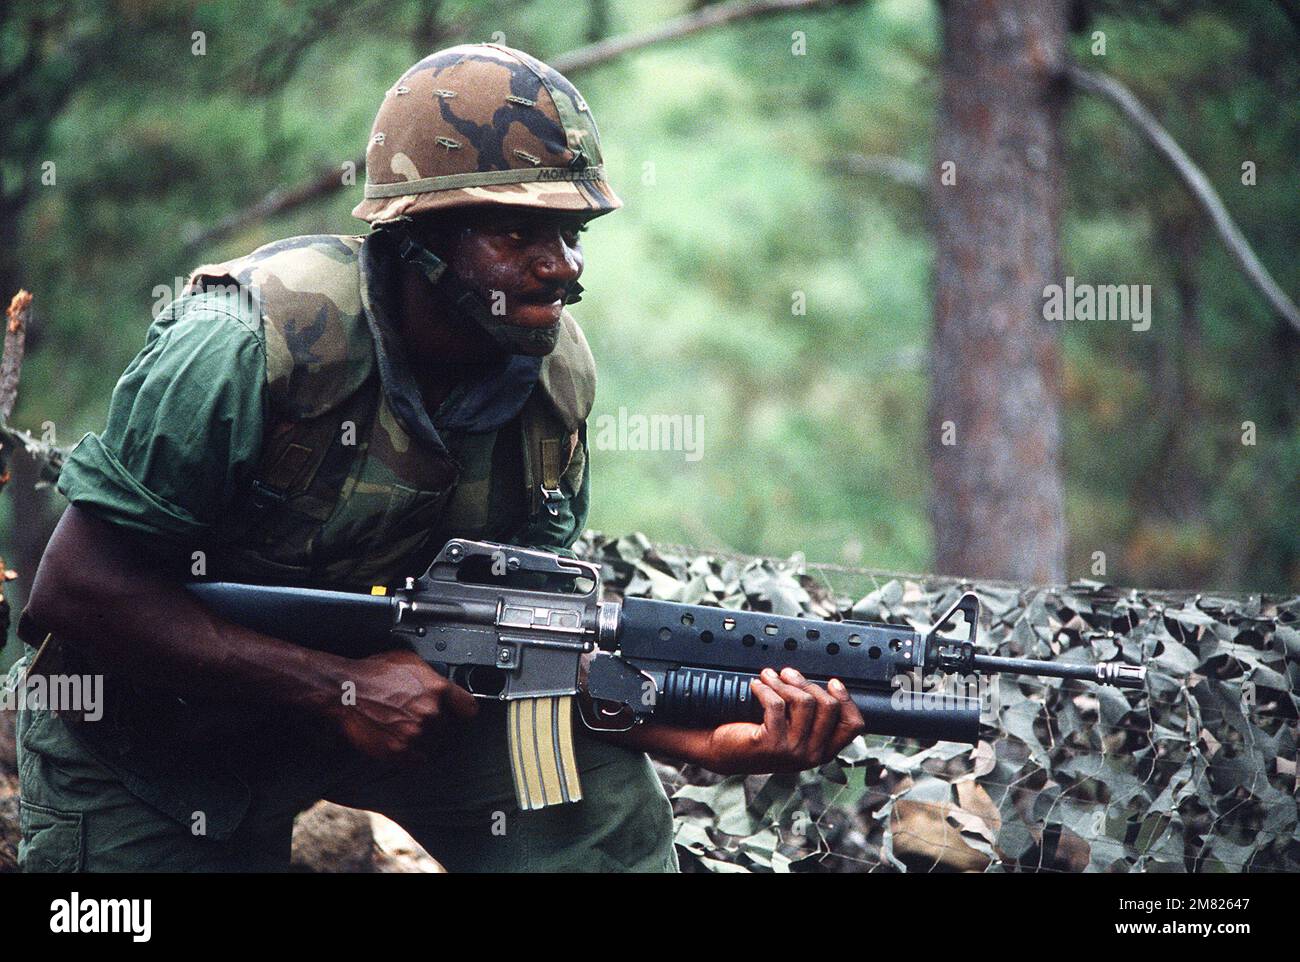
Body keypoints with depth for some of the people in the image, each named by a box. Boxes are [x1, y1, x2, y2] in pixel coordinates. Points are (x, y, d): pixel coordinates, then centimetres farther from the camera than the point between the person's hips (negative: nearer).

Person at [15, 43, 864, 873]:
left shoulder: (556, 374, -12)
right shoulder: (253, 345, -30)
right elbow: (76, 588, -29)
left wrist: (709, 738, -25)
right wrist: (339, 689, -33)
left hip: (381, 677, 4)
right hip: (151, 733, -4)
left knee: (605, 800, -13)